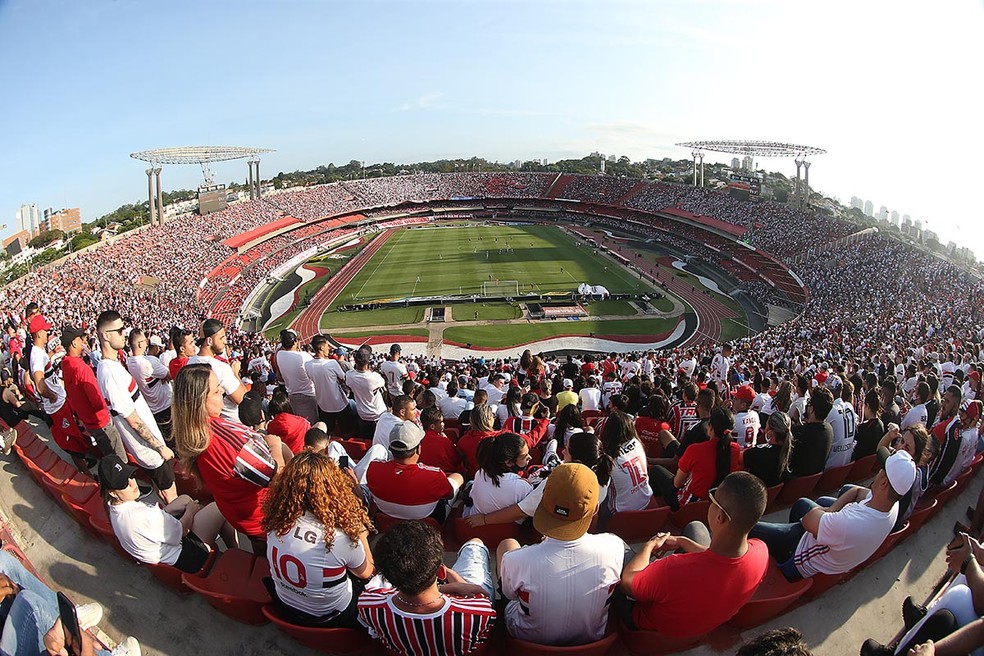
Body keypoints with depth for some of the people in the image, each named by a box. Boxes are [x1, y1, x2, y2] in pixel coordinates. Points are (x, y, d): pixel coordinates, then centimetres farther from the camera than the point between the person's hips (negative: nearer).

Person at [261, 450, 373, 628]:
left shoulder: (276, 522, -23)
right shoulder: (341, 537, -36)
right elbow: (365, 572, -14)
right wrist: (361, 531, -5)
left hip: (285, 608, 5)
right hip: (327, 619, -5)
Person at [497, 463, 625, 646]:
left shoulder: (516, 561, -36)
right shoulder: (615, 547, -32)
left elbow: (510, 594, -11)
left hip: (530, 640, -1)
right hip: (592, 636, 2)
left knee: (507, 544, 18)